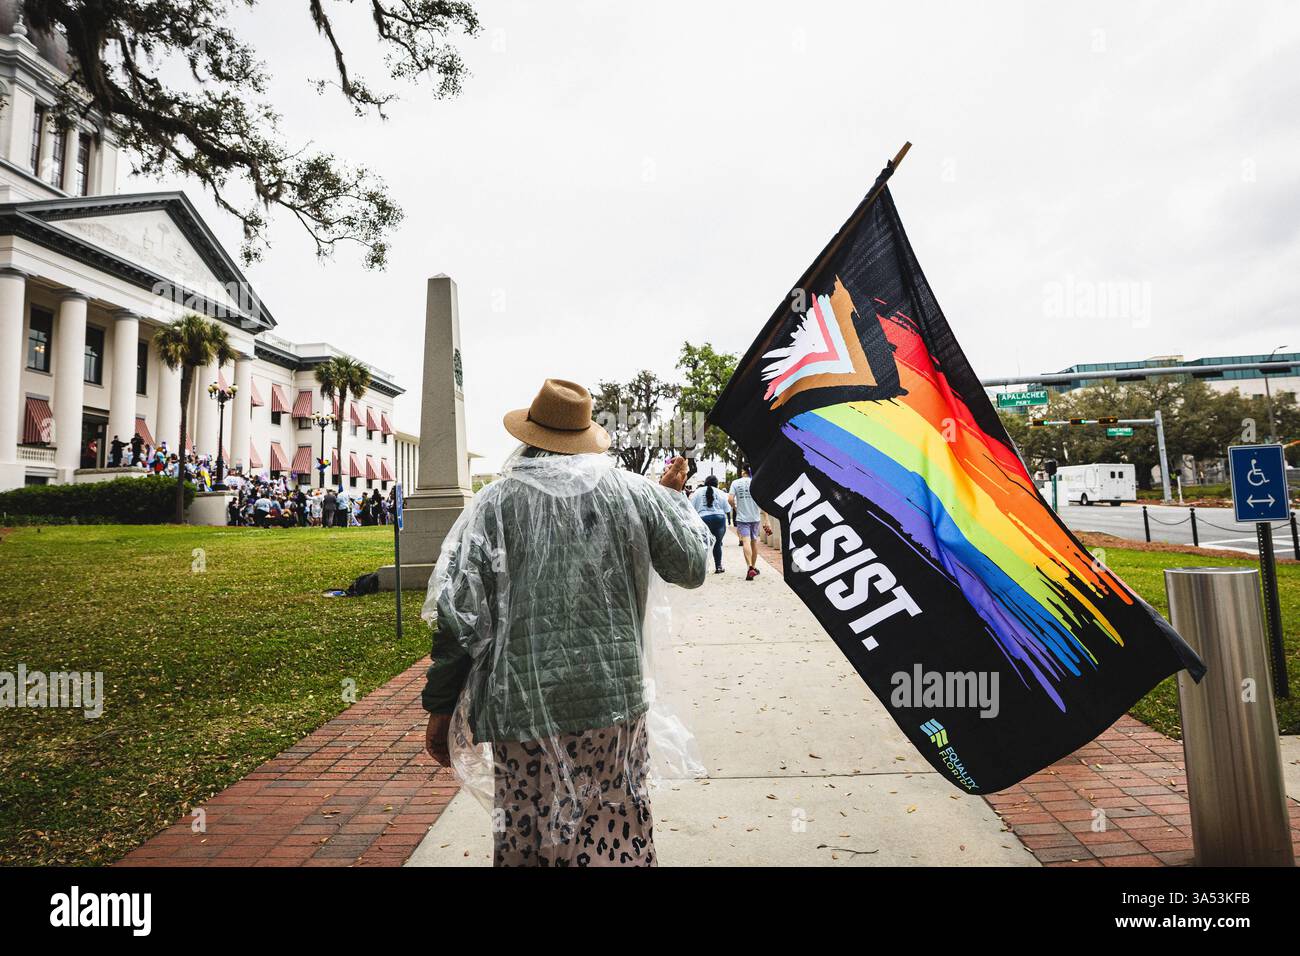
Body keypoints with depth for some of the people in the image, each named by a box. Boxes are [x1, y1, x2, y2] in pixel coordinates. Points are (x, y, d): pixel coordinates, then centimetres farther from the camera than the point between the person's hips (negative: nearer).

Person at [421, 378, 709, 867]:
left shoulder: (495, 502, -6)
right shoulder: (634, 492, -2)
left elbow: (458, 613, -8)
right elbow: (692, 567, 7)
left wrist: (440, 707, 3)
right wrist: (673, 497, 21)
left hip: (523, 709, -1)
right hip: (615, 700, 1)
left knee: (527, 838, 17)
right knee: (617, 837, 18)